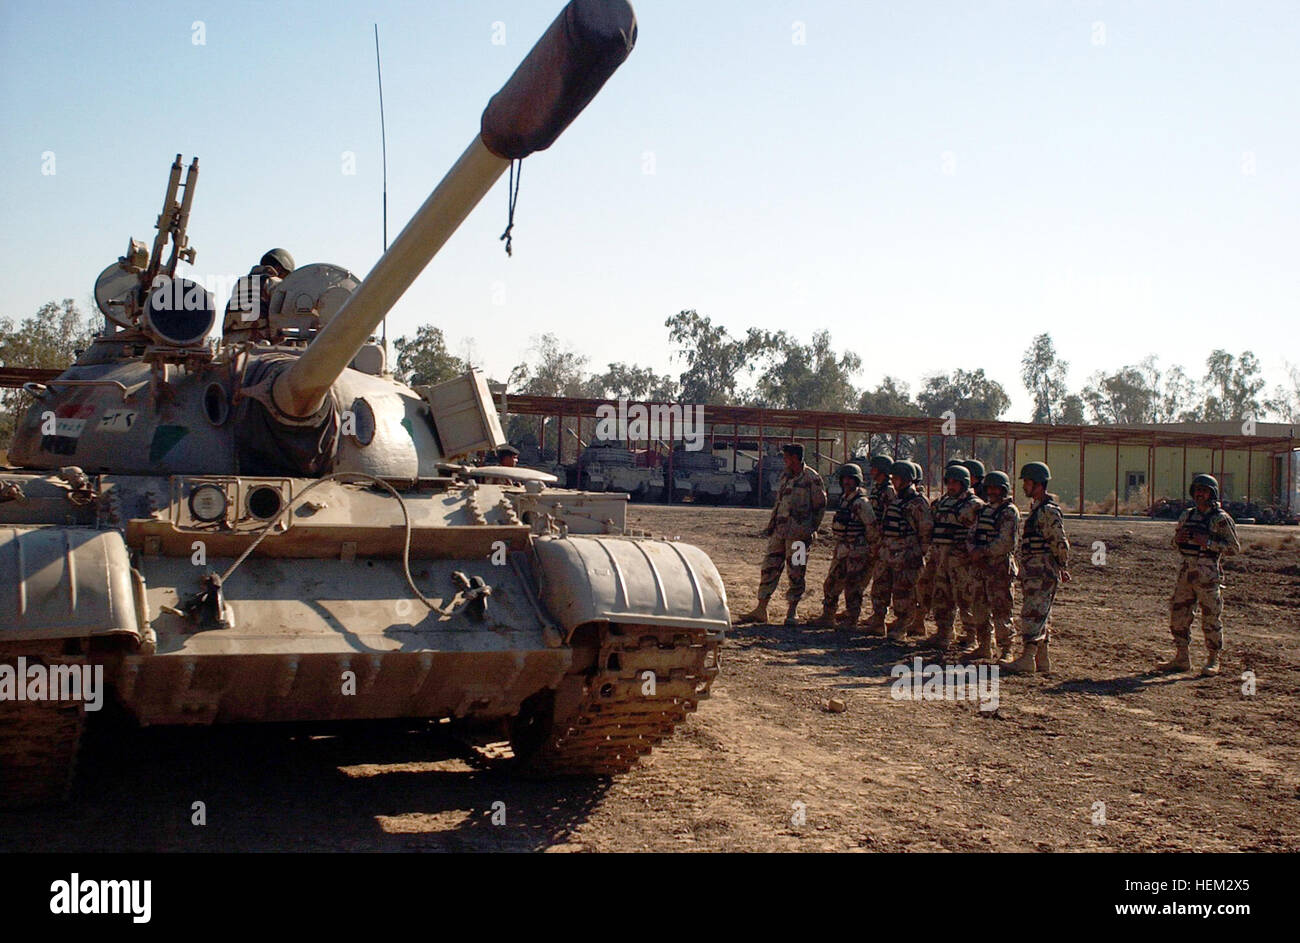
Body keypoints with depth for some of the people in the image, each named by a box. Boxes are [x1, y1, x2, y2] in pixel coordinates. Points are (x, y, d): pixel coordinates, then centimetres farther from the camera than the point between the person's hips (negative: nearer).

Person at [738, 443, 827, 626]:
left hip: (799, 533, -6)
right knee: (769, 568, 5)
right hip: (779, 531, 7)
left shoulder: (812, 479, -8)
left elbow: (820, 506, -6)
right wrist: (770, 526, 15)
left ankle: (792, 612, 12)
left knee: (796, 573, 1)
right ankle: (760, 610, 9)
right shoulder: (785, 476, 14)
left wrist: (811, 530, -10)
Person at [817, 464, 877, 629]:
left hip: (856, 552, -9)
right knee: (831, 584, 13)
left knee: (852, 587, -2)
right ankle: (827, 617, 23)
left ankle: (850, 621, 6)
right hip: (841, 548, 9)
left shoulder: (861, 502, -16)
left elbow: (872, 527, -16)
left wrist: (868, 546, -6)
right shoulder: (844, 498, 11)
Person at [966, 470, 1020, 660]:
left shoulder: (1009, 512, -7)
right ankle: (984, 646, 22)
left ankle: (1006, 649, 1)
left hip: (1000, 568, -8)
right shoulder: (985, 509, 17)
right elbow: (972, 534, 15)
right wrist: (974, 550, -4)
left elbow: (1006, 542, -17)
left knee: (1000, 611, -6)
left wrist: (983, 552, -15)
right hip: (981, 567, 8)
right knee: (980, 608, 12)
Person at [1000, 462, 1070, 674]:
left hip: (1043, 573, -10)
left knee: (1032, 615, -10)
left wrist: (1062, 568, -9)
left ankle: (1027, 659, -10)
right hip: (1032, 573, 10)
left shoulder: (1048, 511, -14)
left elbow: (1060, 543, -16)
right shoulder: (1036, 508, 17)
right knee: (1037, 617, 13)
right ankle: (1042, 659, 18)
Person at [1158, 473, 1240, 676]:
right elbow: (1175, 544, 22)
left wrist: (1208, 542, -18)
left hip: (1208, 575, -6)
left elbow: (1234, 547, -9)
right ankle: (1181, 658, 18)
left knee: (1211, 619, 0)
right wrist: (1178, 538, -2)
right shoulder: (1186, 516, 12)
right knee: (1178, 616, 7)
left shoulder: (1221, 519, -5)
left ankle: (1213, 661, 12)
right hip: (1185, 573, 6)